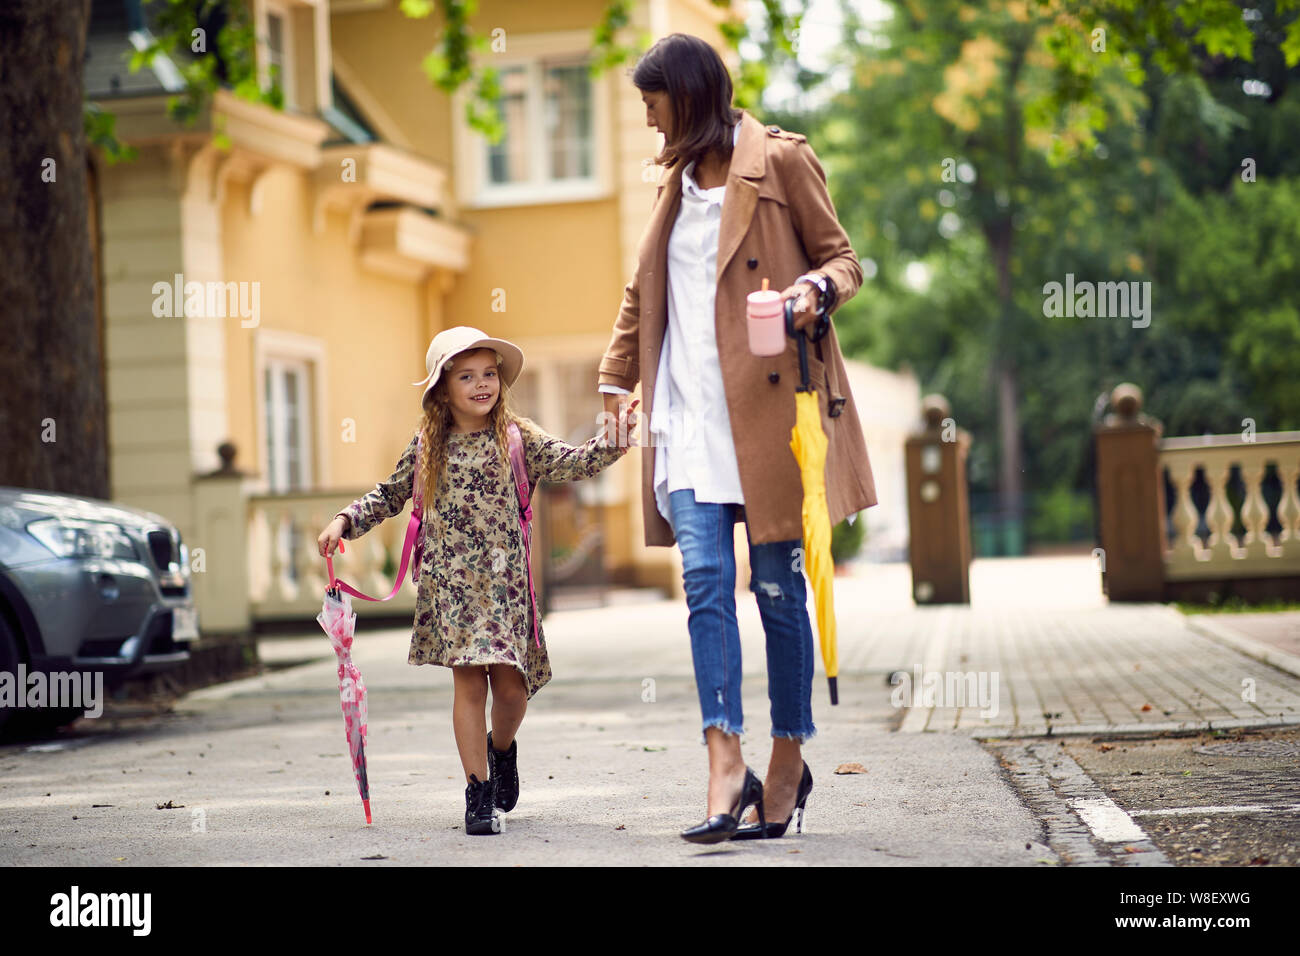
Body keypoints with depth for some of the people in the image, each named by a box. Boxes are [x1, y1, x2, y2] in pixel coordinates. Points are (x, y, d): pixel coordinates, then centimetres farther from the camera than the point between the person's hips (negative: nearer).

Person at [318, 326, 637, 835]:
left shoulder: (516, 437, 4)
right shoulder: (427, 445, 8)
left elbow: (570, 462, -7)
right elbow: (389, 495, 20)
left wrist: (613, 441, -22)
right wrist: (345, 520, 9)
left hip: (504, 578, 0)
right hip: (449, 579, 0)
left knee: (510, 682, -2)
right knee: (469, 679, -7)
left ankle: (502, 748, 33)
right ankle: (479, 793, 0)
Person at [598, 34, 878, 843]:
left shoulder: (781, 160, 1)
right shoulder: (680, 177, 20)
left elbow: (841, 257, 2)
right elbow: (646, 289, 29)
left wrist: (817, 287, -19)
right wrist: (617, 378, 29)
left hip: (767, 404, -5)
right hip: (692, 411, 5)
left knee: (778, 586, 0)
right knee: (705, 580, -8)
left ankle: (789, 761, 11)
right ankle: (727, 766, -12)